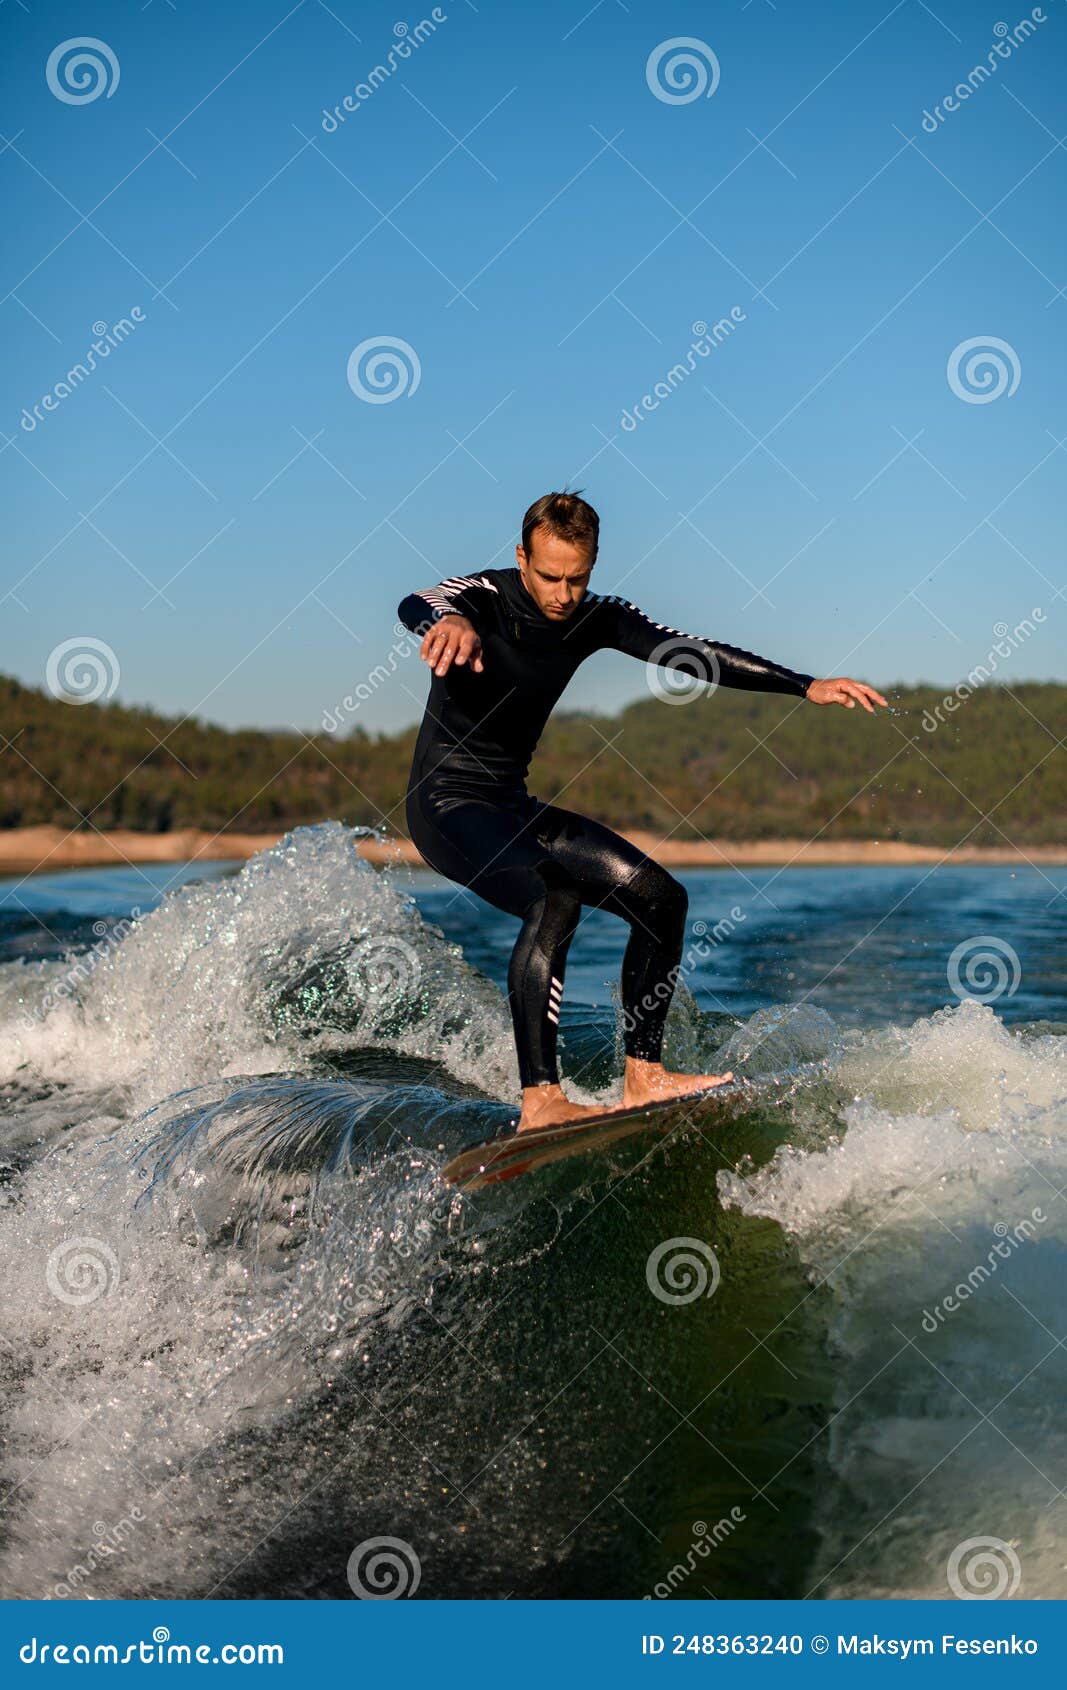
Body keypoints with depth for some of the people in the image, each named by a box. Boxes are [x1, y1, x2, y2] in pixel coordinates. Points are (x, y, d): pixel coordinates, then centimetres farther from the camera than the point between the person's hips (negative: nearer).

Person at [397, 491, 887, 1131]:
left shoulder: (596, 618, 1)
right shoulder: (485, 597, -17)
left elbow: (691, 654, 0)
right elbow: (416, 606, -39)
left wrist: (808, 687, -8)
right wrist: (449, 621, -65)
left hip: (514, 806, 8)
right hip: (447, 803, -8)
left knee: (661, 898, 0)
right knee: (556, 898, -33)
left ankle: (643, 1077, 5)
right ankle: (541, 1101, -34)